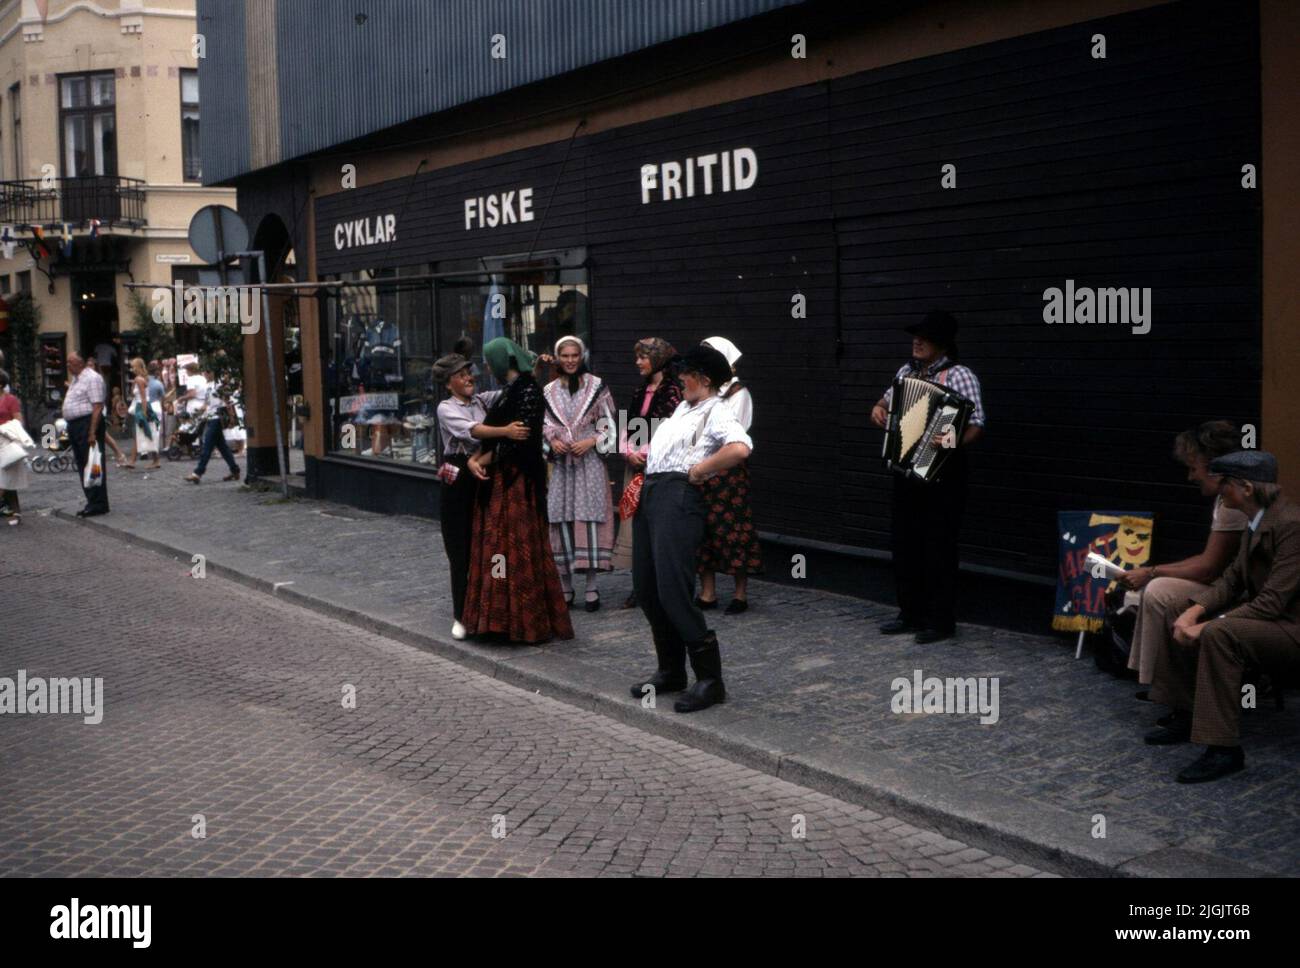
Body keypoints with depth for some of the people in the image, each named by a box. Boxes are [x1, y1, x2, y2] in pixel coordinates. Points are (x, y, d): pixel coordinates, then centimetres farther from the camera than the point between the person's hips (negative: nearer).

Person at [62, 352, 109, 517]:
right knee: (82, 466, 12)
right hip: (75, 426, 10)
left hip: (88, 424, -10)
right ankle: (92, 502, 18)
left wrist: (92, 432, -25)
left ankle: (98, 504, -3)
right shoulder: (76, 379, 19)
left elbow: (97, 407, -20)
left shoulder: (92, 378, -13)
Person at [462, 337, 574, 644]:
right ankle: (506, 616, 17)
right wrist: (474, 459, -3)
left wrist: (481, 461, -8)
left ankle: (526, 621, 4)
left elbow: (517, 438, -18)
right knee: (499, 544, 10)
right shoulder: (510, 391, 15)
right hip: (500, 480, 9)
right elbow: (493, 435, 14)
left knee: (516, 547, -4)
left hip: (517, 482, -9)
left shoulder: (527, 391, -13)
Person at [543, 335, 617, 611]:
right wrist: (552, 441, -4)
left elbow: (609, 423, 4)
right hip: (560, 462, 3)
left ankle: (591, 586, -7)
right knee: (560, 518, -1)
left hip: (590, 461, -3)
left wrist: (592, 441, -10)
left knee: (589, 516, -10)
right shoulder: (549, 391, 12)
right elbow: (544, 424, 16)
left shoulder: (597, 386, 4)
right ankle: (564, 586, 7)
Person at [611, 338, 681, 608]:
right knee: (634, 522, 6)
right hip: (636, 465, 7)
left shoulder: (672, 390, -7)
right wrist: (629, 451, -2)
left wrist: (646, 453, -14)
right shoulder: (643, 390, 16)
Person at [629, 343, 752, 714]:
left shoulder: (716, 411, -5)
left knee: (673, 589, -15)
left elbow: (740, 448, -25)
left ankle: (710, 680, -8)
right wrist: (645, 455, 21)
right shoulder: (683, 407, 23)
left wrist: (699, 470, -16)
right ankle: (670, 671, 22)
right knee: (646, 588, 10)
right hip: (650, 492, 10)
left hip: (678, 496, -10)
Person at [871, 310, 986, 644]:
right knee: (905, 543, 12)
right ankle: (911, 614, 23)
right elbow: (890, 400, 30)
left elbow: (976, 426, -18)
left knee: (939, 547, -2)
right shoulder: (906, 370, 11)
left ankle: (942, 621, 8)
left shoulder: (959, 376, -12)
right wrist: (879, 408, 8)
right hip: (906, 470, 7)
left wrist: (953, 441, -36)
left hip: (942, 475, -7)